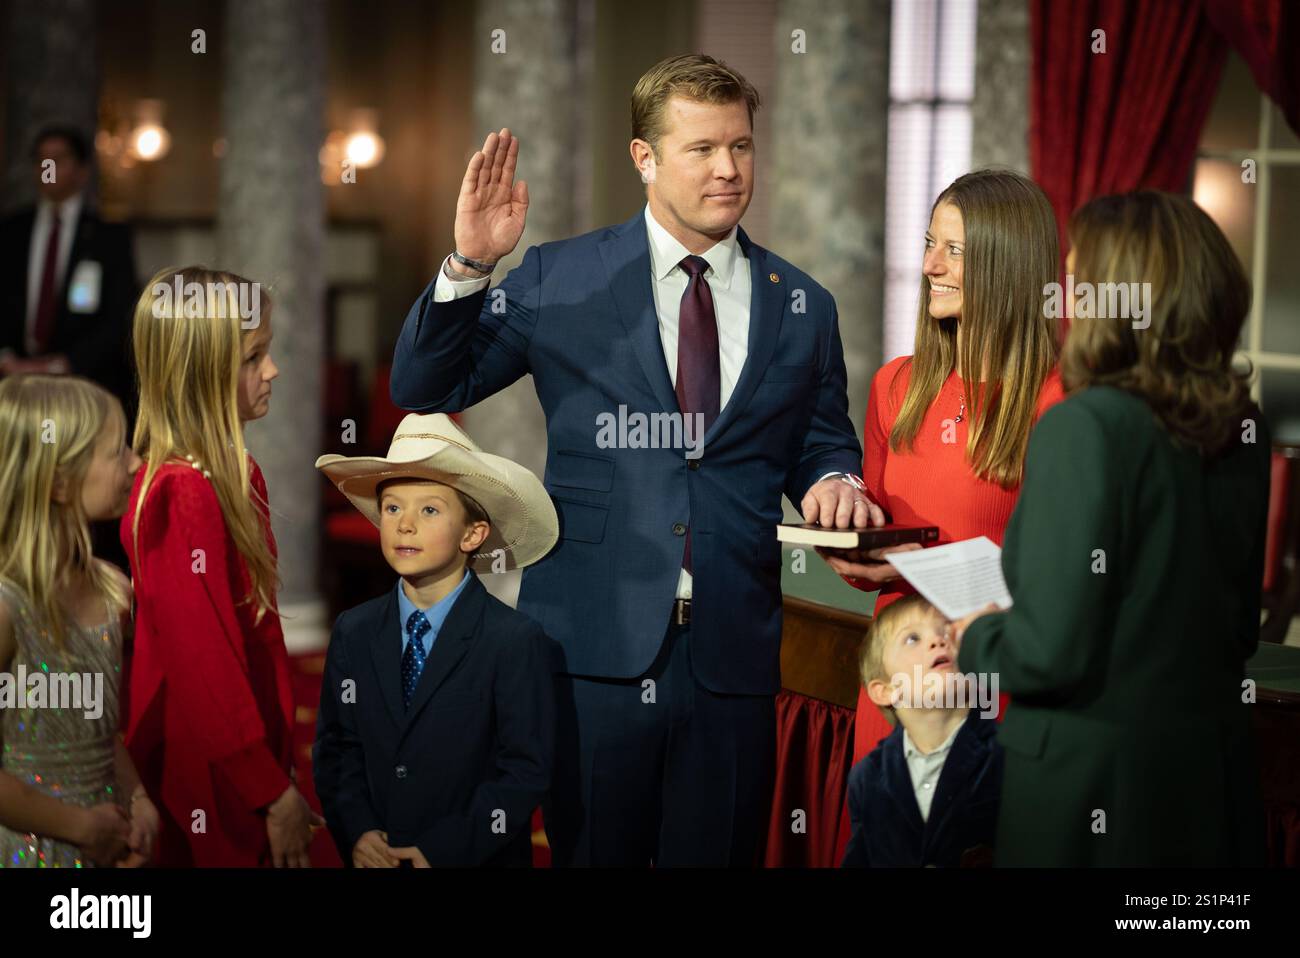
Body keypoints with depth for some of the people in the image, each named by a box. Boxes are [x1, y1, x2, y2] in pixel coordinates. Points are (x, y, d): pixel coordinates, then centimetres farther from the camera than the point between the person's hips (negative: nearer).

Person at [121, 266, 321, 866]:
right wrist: (273, 792, -16)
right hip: (207, 778, -8)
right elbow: (202, 660, -21)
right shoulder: (184, 494, -22)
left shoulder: (236, 474, 6)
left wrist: (278, 770, 14)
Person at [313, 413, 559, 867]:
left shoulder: (517, 642, -14)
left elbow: (525, 770, -14)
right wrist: (357, 833, -12)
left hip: (479, 859, -3)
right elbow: (335, 746, 3)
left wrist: (442, 850, -18)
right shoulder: (353, 632, 0)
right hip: (373, 857, 3)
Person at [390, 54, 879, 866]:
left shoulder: (803, 308, 9)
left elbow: (824, 439, 18)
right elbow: (424, 389, 4)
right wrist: (469, 266, -11)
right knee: (591, 856, 6)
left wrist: (832, 480, -6)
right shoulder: (559, 279, 3)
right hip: (594, 645, -2)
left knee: (716, 855, 10)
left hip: (732, 657, 2)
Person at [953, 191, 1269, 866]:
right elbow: (1236, 628, 12)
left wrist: (973, 636, -1)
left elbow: (1049, 654, -20)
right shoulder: (1241, 429, 2)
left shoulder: (1084, 427, -19)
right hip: (1214, 777, 7)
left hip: (1090, 780, -6)